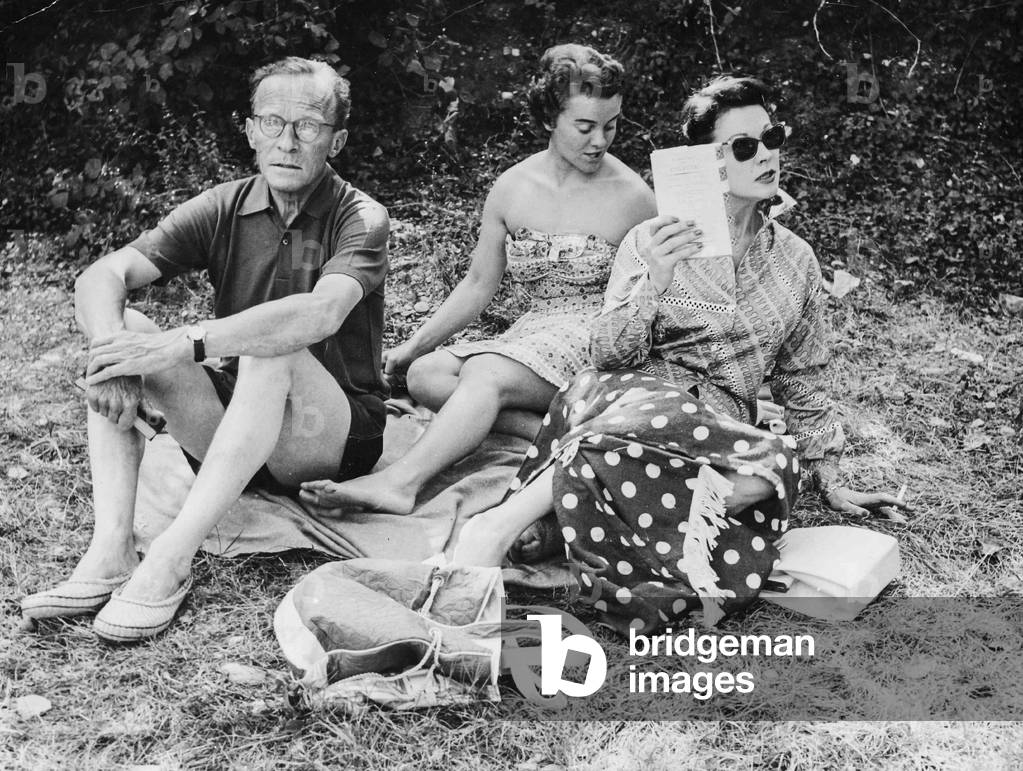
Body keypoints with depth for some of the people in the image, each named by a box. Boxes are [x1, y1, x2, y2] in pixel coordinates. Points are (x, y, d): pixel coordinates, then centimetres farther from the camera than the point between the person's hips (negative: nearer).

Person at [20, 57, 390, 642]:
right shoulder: (224, 209, 1)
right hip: (239, 430, 5)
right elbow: (102, 276, -11)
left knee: (272, 350, -34)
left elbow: (321, 312, -33)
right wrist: (114, 352, -32)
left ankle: (171, 561, -34)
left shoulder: (361, 219, -11)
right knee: (120, 331, -15)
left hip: (336, 439, -4)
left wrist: (183, 344, -38)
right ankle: (111, 554, -25)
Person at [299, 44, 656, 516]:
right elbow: (479, 284, 11)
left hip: (601, 339, -6)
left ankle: (400, 482, -41)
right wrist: (415, 344, 5)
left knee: (484, 373, -32)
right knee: (425, 375, -18)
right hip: (531, 334, 6)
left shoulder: (632, 197, -6)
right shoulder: (512, 189, 5)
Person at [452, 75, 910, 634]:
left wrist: (831, 482, 18)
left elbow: (801, 384, 22)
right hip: (635, 396, -4)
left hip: (720, 426, 4)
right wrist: (651, 285, -20)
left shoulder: (795, 262, 15)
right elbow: (608, 355, -4)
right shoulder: (652, 242, 6)